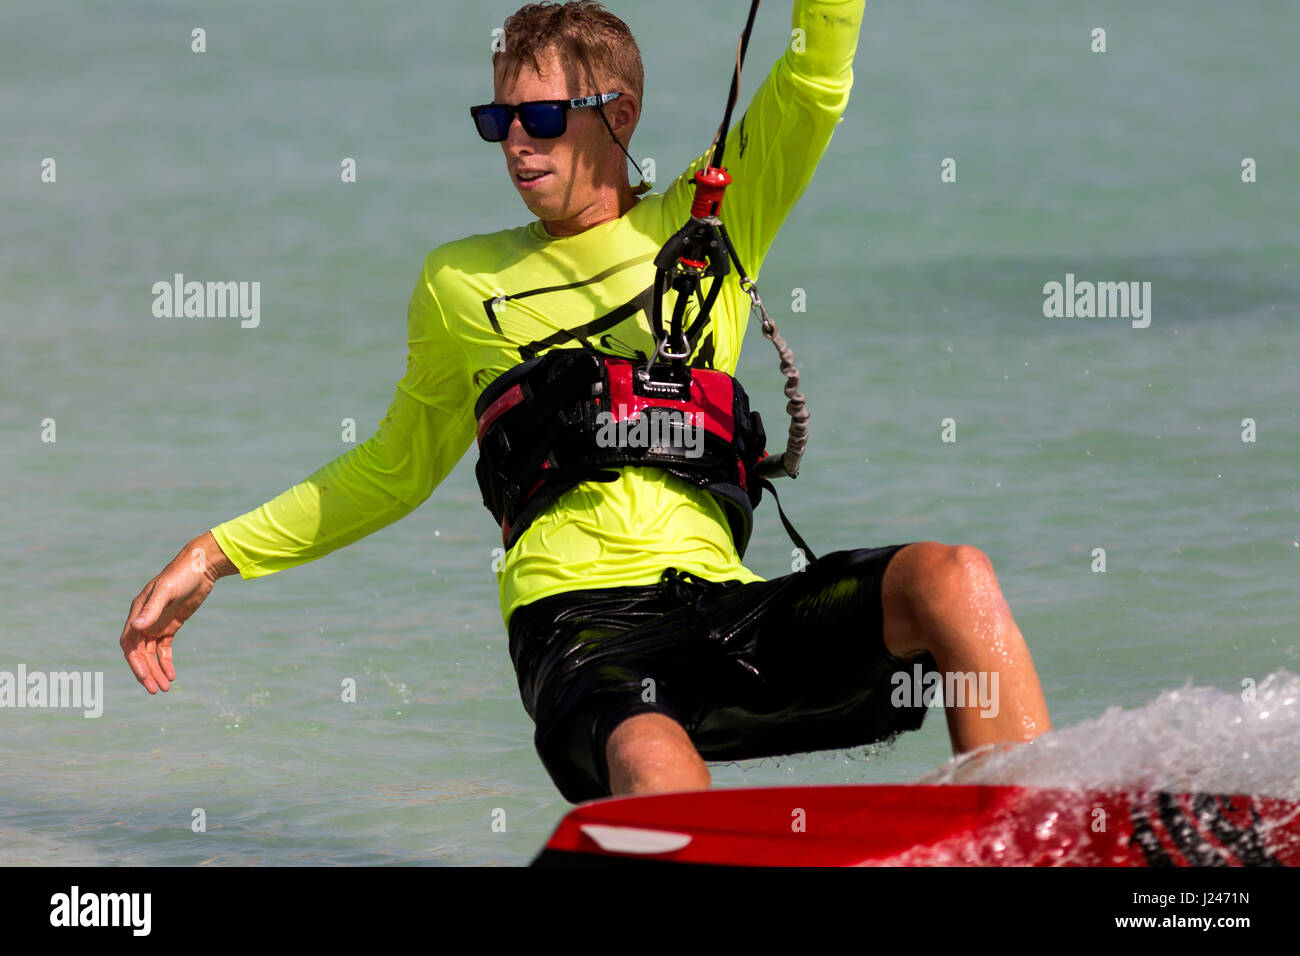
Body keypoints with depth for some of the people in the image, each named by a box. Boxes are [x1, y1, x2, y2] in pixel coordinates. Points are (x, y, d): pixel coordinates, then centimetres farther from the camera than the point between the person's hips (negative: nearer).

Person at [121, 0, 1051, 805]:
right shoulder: (461, 284, 18)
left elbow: (817, 77, 4)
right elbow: (396, 468, 30)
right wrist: (217, 555, 25)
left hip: (727, 607, 2)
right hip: (579, 623, -2)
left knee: (951, 578, -26)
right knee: (652, 760, -39)